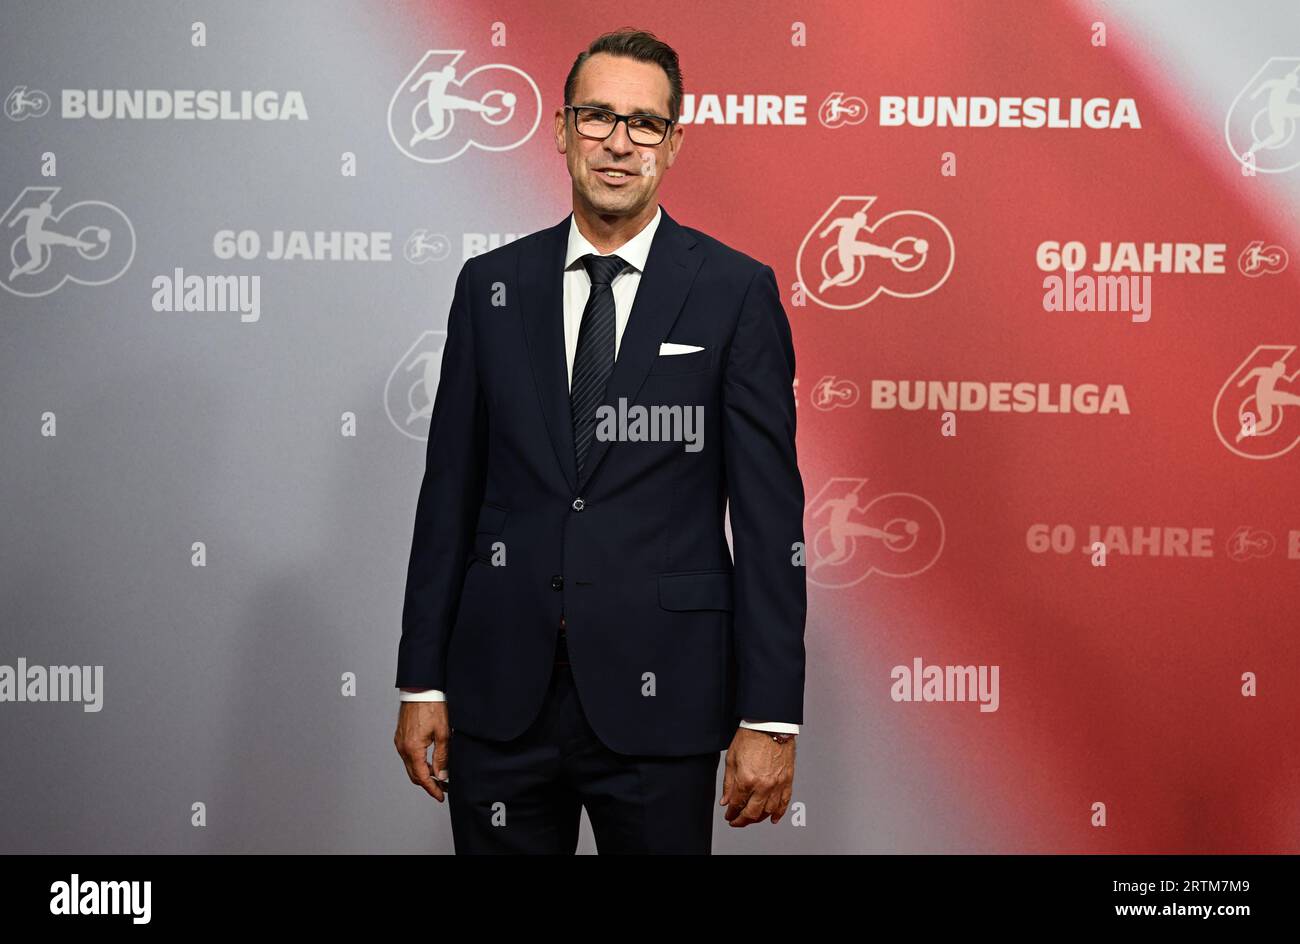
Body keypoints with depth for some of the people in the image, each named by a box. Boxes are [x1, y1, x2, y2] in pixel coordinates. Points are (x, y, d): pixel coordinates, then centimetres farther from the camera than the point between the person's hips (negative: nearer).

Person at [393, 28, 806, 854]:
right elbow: (450, 490, 8)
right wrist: (422, 682, 5)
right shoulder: (492, 285, 7)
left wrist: (770, 717, -8)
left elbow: (770, 515, -4)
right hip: (501, 696, 3)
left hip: (657, 696, -2)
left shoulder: (736, 291, -2)